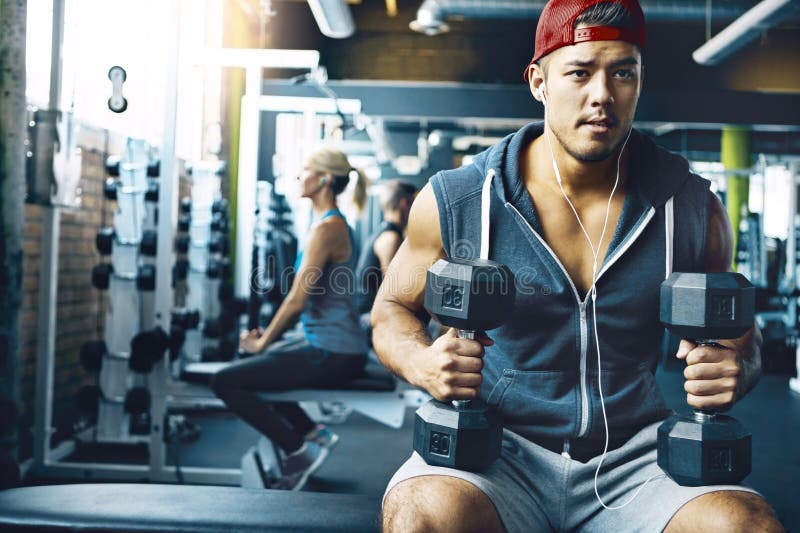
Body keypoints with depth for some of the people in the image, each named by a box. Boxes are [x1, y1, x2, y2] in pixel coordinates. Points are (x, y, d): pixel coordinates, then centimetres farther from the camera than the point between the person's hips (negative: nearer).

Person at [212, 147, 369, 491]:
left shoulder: (327, 227, -17)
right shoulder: (331, 223, 14)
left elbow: (297, 300, -18)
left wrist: (263, 342, -6)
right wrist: (267, 337, 15)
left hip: (332, 353, -10)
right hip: (331, 346, 10)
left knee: (226, 381, -10)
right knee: (250, 364, 26)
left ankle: (299, 450, -3)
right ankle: (311, 433, 19)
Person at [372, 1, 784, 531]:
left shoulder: (694, 208, 0)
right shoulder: (454, 202, -5)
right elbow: (392, 308, 9)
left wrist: (735, 369, -10)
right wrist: (422, 364, -14)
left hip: (633, 459, 2)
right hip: (498, 451, -1)